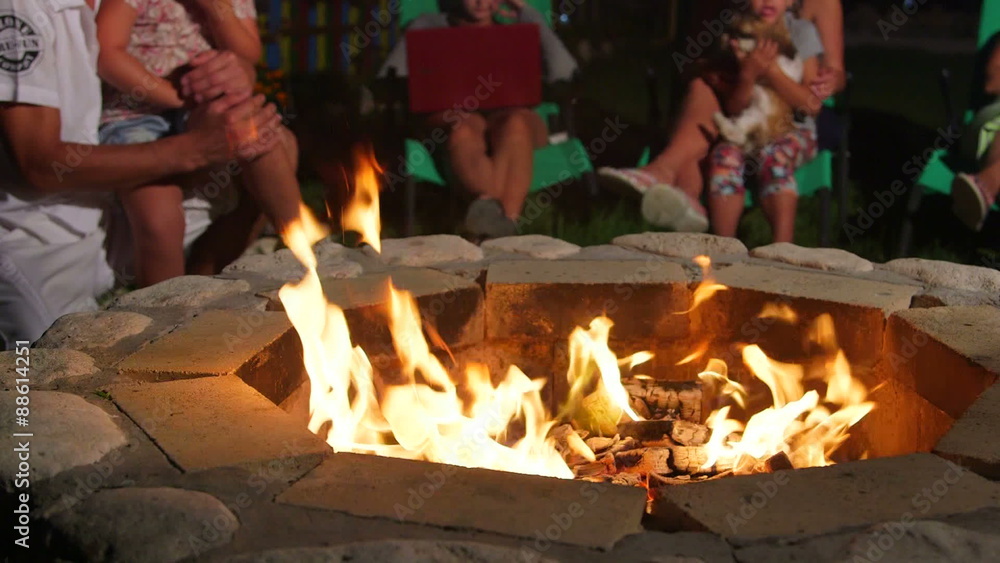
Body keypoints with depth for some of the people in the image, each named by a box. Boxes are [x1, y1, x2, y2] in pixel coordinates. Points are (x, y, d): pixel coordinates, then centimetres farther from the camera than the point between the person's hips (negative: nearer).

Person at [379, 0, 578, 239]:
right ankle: (505, 218, -57)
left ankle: (491, 203, -55)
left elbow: (563, 72, 1)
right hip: (456, 117, -1)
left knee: (516, 122, -37)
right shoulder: (431, 27, 18)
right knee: (464, 131, -38)